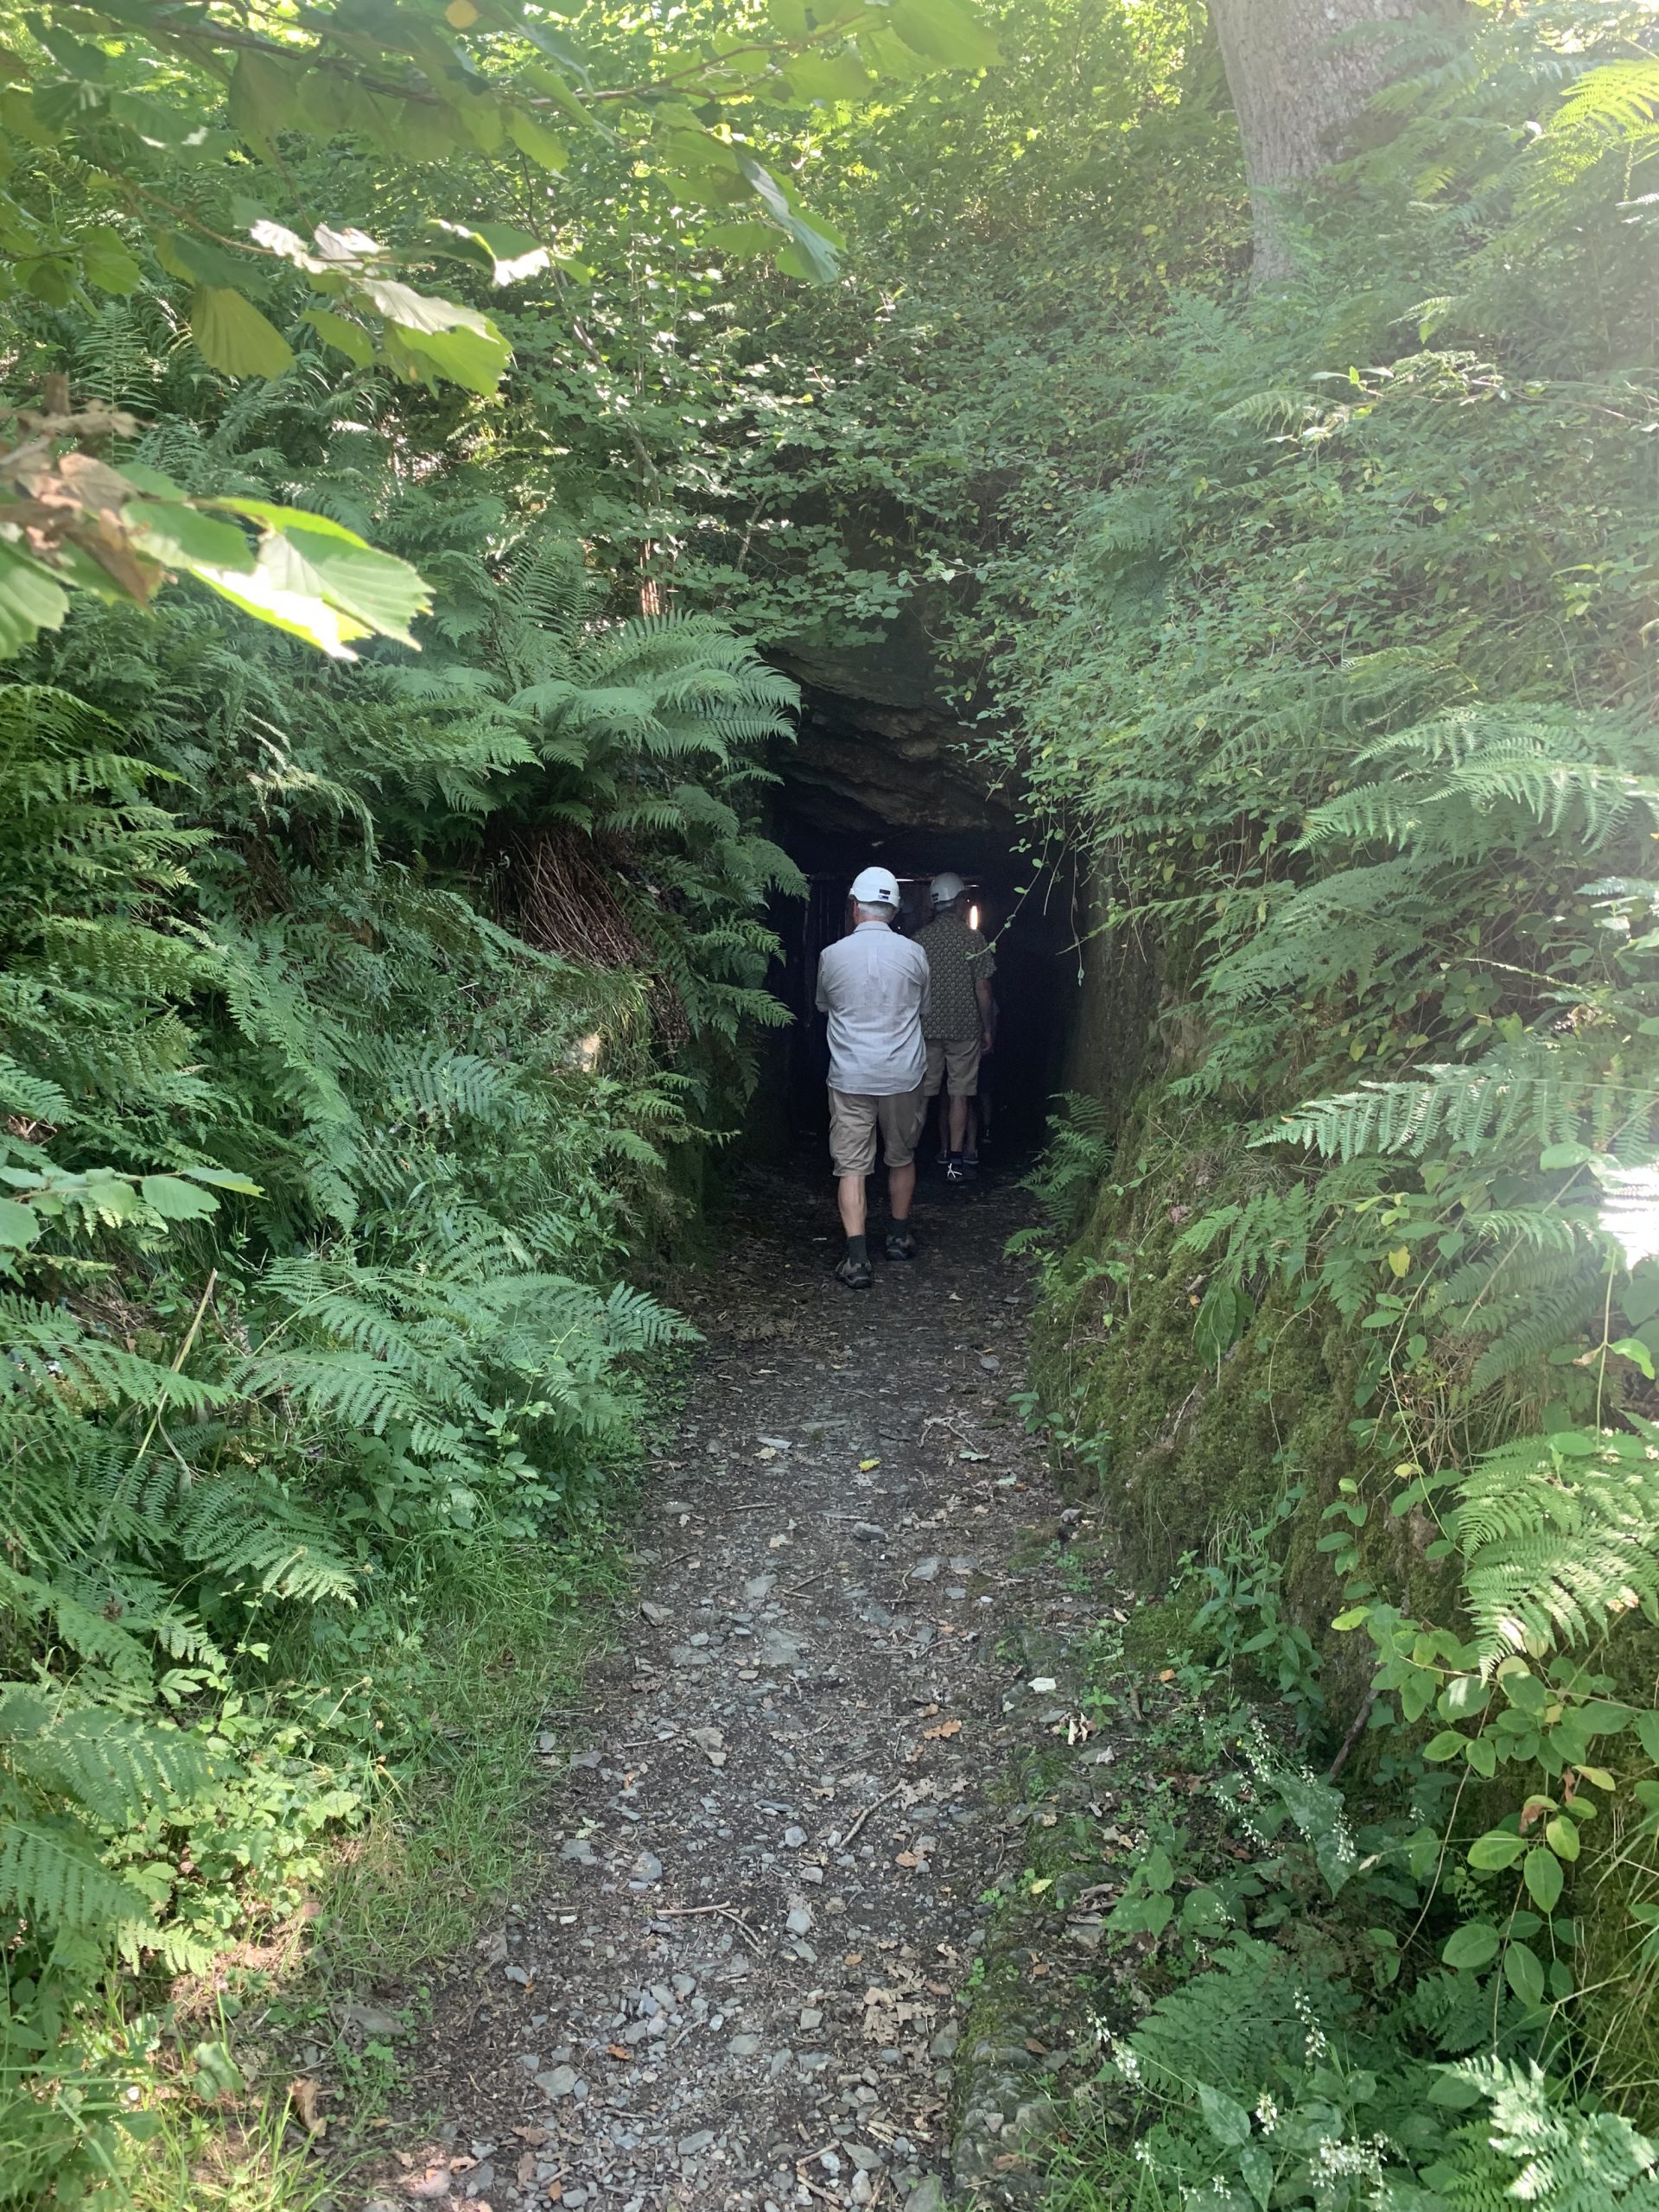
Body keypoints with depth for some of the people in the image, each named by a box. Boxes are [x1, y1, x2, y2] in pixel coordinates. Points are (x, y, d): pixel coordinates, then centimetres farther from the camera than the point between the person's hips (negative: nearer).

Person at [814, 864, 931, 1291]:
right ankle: (899, 1237, 33)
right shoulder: (914, 954, -5)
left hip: (850, 1077, -1)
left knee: (851, 1166, 1)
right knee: (902, 1159, 19)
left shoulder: (832, 956, -7)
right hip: (903, 1075, 2)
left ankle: (857, 1259, -7)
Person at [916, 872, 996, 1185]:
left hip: (926, 1028, 2)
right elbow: (982, 988, -6)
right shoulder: (972, 937, -7)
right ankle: (954, 1162, 3)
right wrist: (987, 1028, 4)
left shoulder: (919, 938, 0)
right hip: (964, 1027, -2)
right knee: (959, 1093, 4)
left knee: (922, 1093, 10)